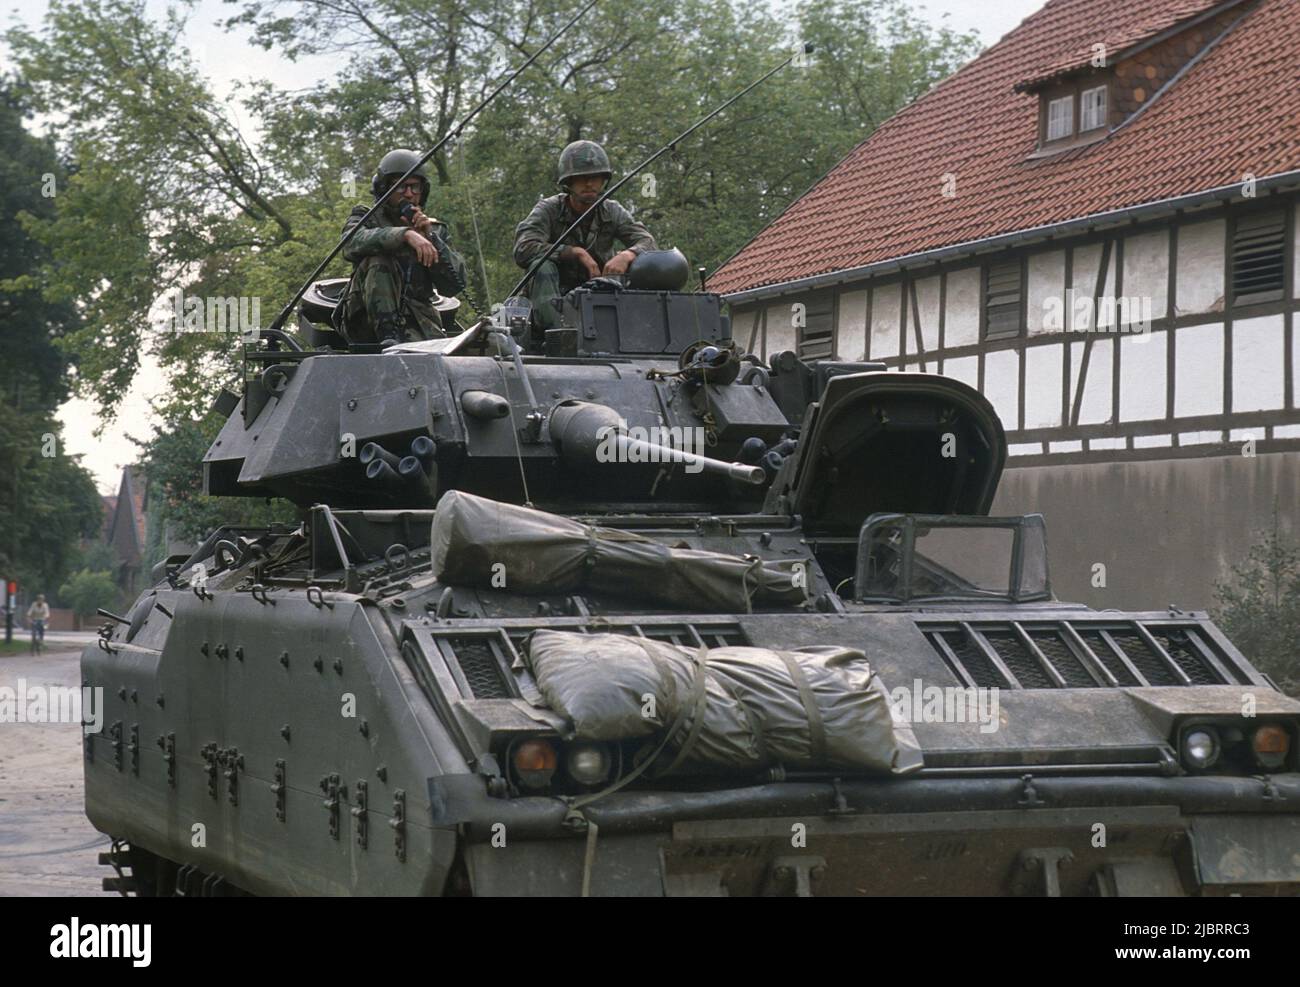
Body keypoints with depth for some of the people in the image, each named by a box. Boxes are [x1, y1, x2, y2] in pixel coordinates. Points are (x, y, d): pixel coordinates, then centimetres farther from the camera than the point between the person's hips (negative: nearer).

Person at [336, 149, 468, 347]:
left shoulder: (434, 229, 19)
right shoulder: (367, 218, 12)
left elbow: (454, 286, 5)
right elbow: (353, 245, -16)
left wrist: (430, 237, -5)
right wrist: (405, 234, -29)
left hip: (417, 321, 0)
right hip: (368, 322, 0)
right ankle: (388, 338, -34)